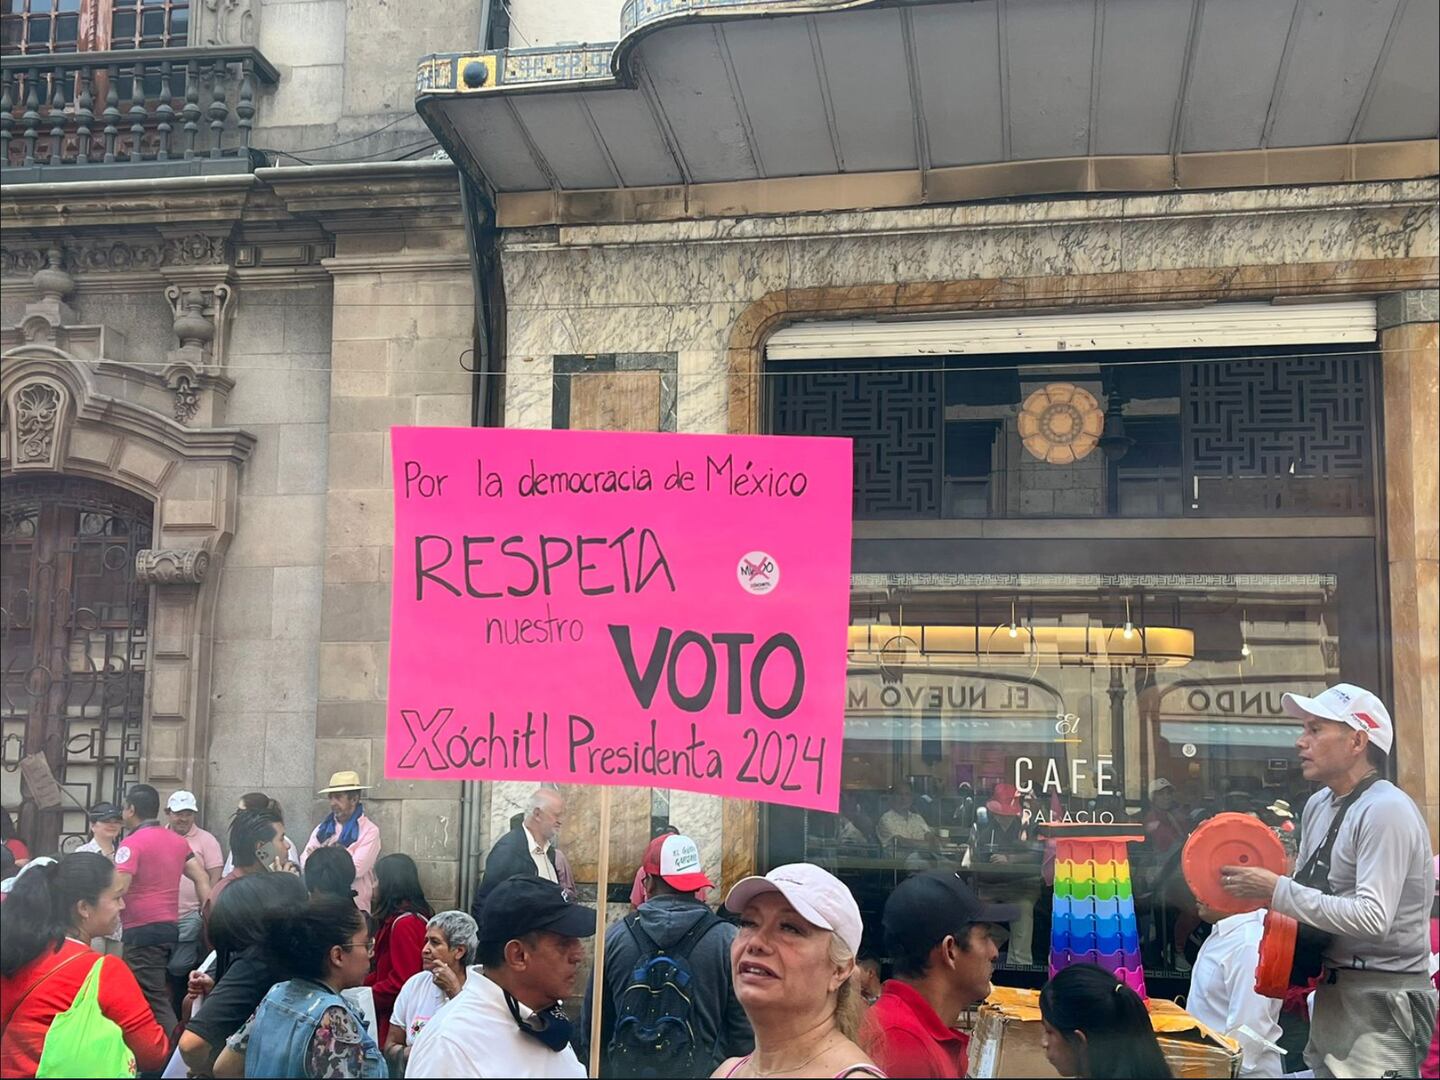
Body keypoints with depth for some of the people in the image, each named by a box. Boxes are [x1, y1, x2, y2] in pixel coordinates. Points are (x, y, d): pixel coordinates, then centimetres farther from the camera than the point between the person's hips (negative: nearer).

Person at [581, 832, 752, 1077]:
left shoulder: (614, 938, -5)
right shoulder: (728, 941, -12)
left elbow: (592, 1026, 4)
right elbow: (744, 1031, -8)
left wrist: (601, 1069, 17)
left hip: (627, 1070, 2)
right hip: (703, 1070, -2)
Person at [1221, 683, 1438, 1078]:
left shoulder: (1386, 810, -17)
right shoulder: (1319, 805, 10)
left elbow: (1373, 919, -25)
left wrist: (1276, 890, -22)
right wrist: (1252, 890, -2)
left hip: (1380, 1003, -8)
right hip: (1332, 992, 8)